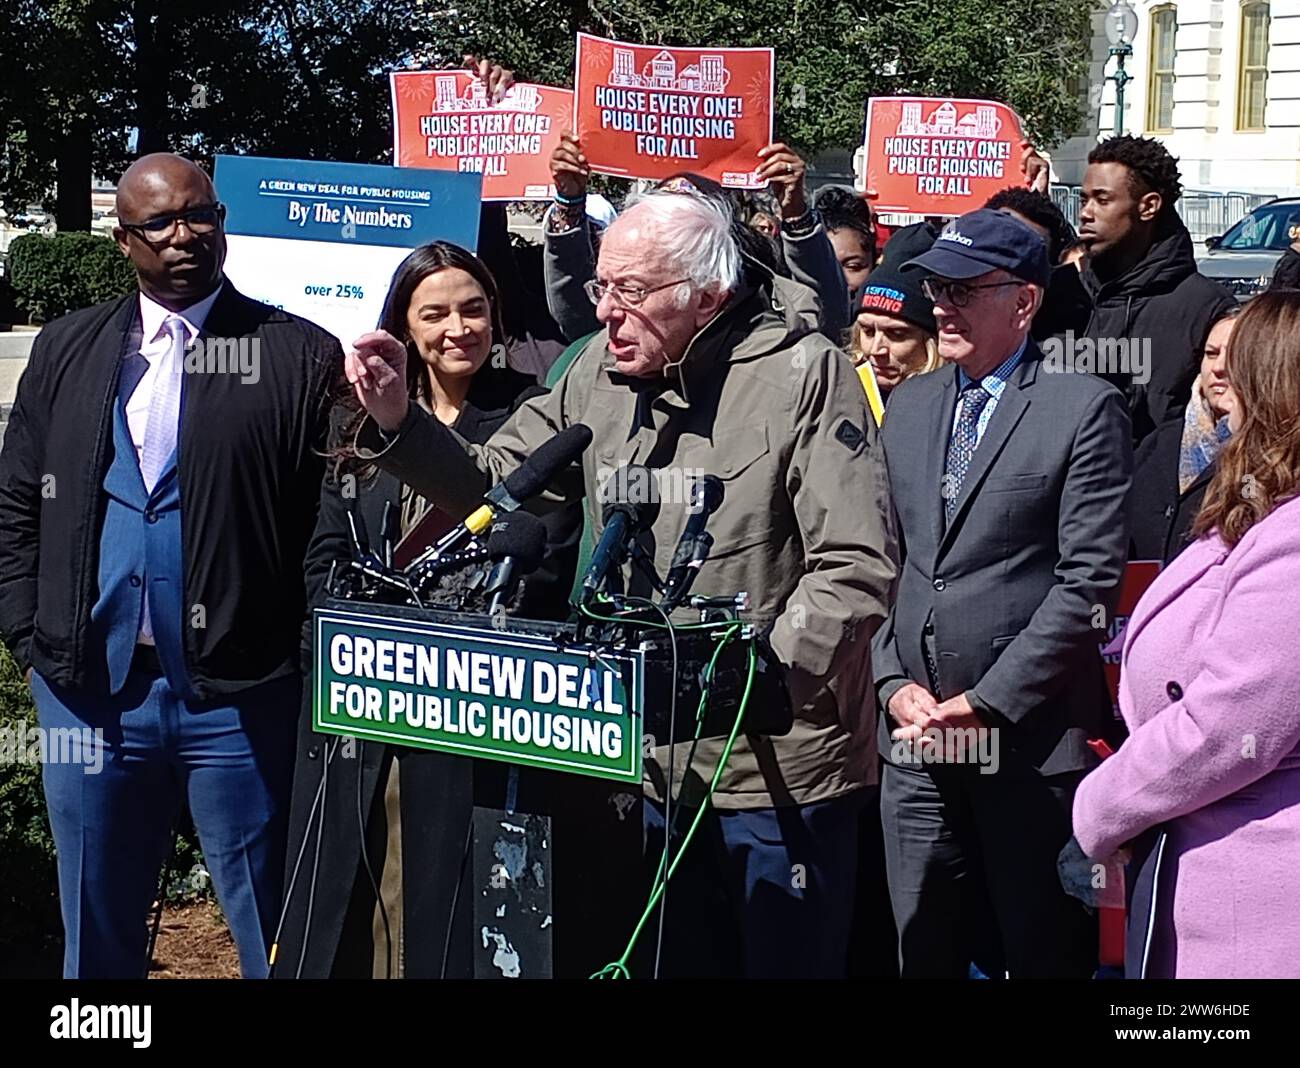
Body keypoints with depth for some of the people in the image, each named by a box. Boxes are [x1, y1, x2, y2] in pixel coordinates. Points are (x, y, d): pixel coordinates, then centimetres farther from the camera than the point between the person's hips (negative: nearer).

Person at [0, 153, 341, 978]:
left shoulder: (301, 355, -2)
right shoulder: (68, 351, 11)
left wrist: (310, 658, -9)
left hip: (237, 695, -3)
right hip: (89, 689, 4)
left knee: (272, 934, 7)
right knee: (98, 934, 16)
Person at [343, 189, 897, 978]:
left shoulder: (802, 373, -13)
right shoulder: (604, 372, 5)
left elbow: (858, 570, -17)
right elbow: (494, 486, 10)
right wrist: (396, 420, -5)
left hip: (781, 765, -5)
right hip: (656, 764, 6)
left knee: (788, 960, 8)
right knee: (661, 957, 18)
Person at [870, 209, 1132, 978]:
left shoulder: (1084, 409, -5)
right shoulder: (909, 405, 13)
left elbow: (1089, 578, -11)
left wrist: (986, 702, -13)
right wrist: (894, 683, 0)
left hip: (1030, 737, -5)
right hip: (918, 739, 5)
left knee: (1045, 953, 6)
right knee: (924, 950, 12)